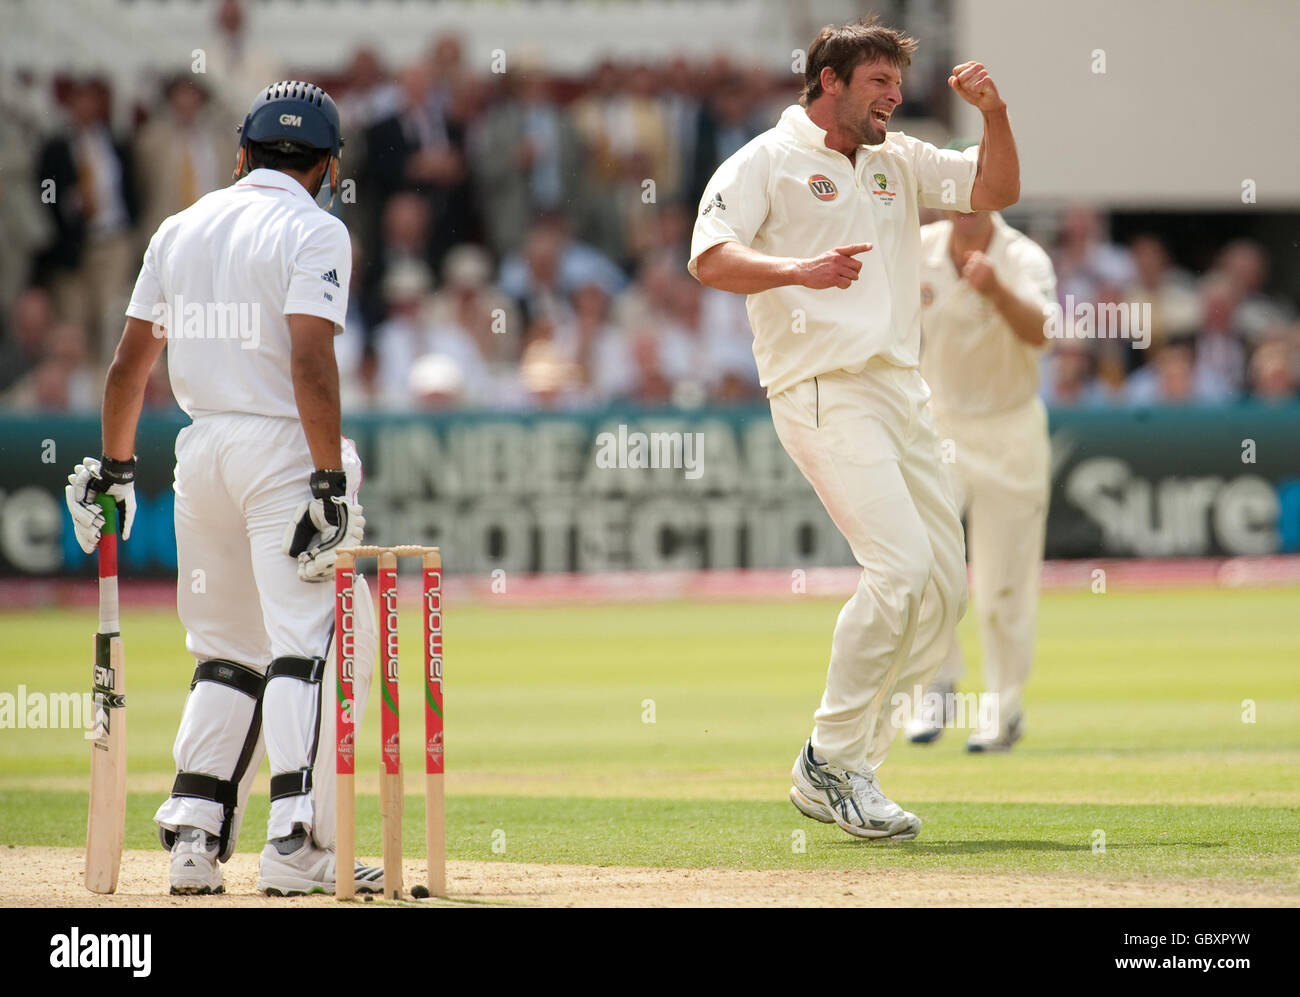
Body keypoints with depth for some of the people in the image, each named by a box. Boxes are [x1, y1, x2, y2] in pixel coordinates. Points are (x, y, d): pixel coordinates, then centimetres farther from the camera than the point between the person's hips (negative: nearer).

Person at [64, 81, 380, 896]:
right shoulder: (314, 231, -6)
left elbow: (131, 362, 13)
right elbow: (310, 360, -18)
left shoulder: (181, 229, 13)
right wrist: (331, 483, -19)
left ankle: (192, 837, 9)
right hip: (284, 448, -6)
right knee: (305, 645, -5)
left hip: (201, 447, 6)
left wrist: (115, 469, 19)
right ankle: (297, 847, -13)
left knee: (228, 650, 15)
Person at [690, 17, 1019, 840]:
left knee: (946, 582, 4)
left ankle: (841, 771, 12)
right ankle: (831, 762, -10)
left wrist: (994, 114, -1)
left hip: (903, 393, 8)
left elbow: (996, 191, 16)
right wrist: (797, 269, -30)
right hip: (823, 392, -8)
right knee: (902, 564, -21)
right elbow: (709, 259, -13)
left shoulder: (901, 162, 20)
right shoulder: (766, 163, -1)